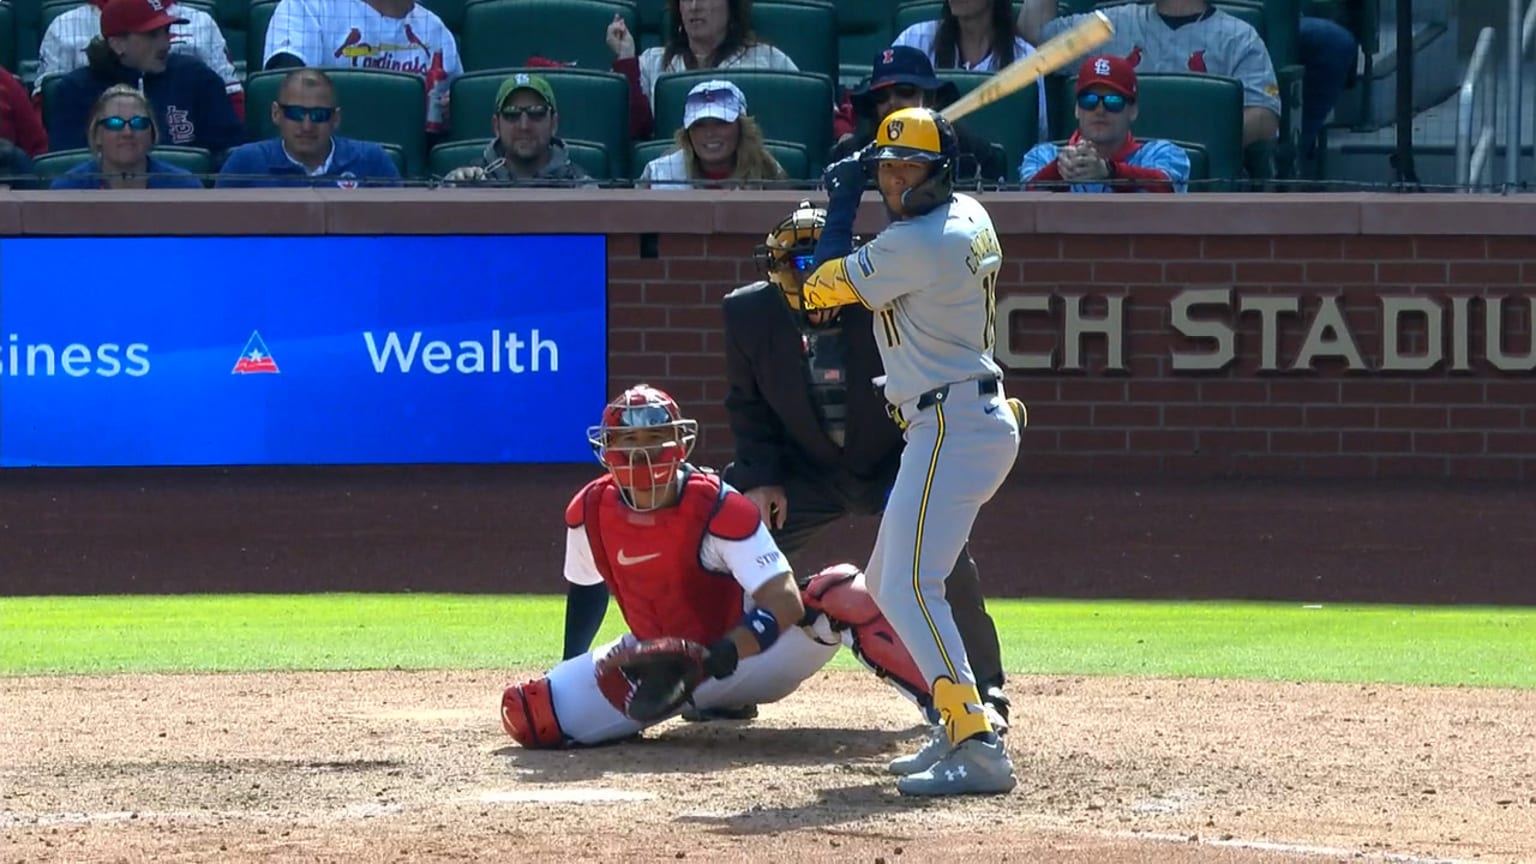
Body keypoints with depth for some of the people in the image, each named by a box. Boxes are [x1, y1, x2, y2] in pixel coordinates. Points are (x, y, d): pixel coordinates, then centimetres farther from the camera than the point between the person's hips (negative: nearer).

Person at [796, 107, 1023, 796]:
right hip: (978, 421, 11)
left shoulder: (914, 245, -18)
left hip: (953, 426, -11)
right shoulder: (970, 217, 11)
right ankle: (958, 728, 21)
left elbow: (823, 288, -7)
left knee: (909, 588, -19)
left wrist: (842, 199, 3)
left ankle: (980, 750, -28)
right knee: (888, 585, 20)